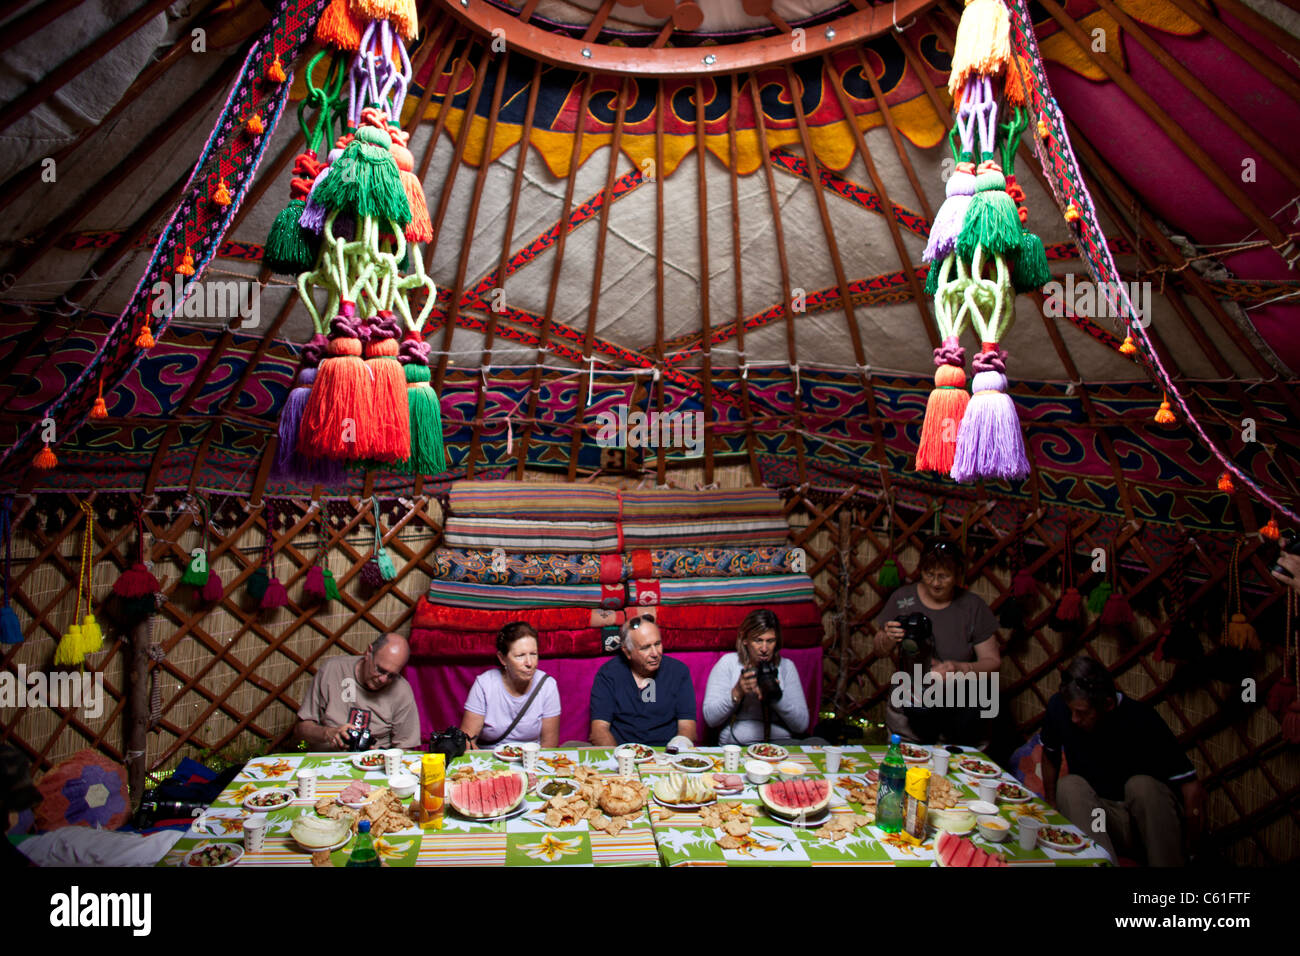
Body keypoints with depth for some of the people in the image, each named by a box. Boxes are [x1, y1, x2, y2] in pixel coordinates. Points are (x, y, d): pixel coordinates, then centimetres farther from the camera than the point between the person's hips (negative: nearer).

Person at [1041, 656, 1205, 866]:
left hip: (1145, 817, -2)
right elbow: (1050, 755, 11)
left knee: (1141, 785, -32)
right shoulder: (1059, 707, -11)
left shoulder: (1141, 719, -19)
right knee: (1068, 785, -27)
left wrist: (1191, 850, -16)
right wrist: (1052, 805, 11)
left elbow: (1192, 788, -18)